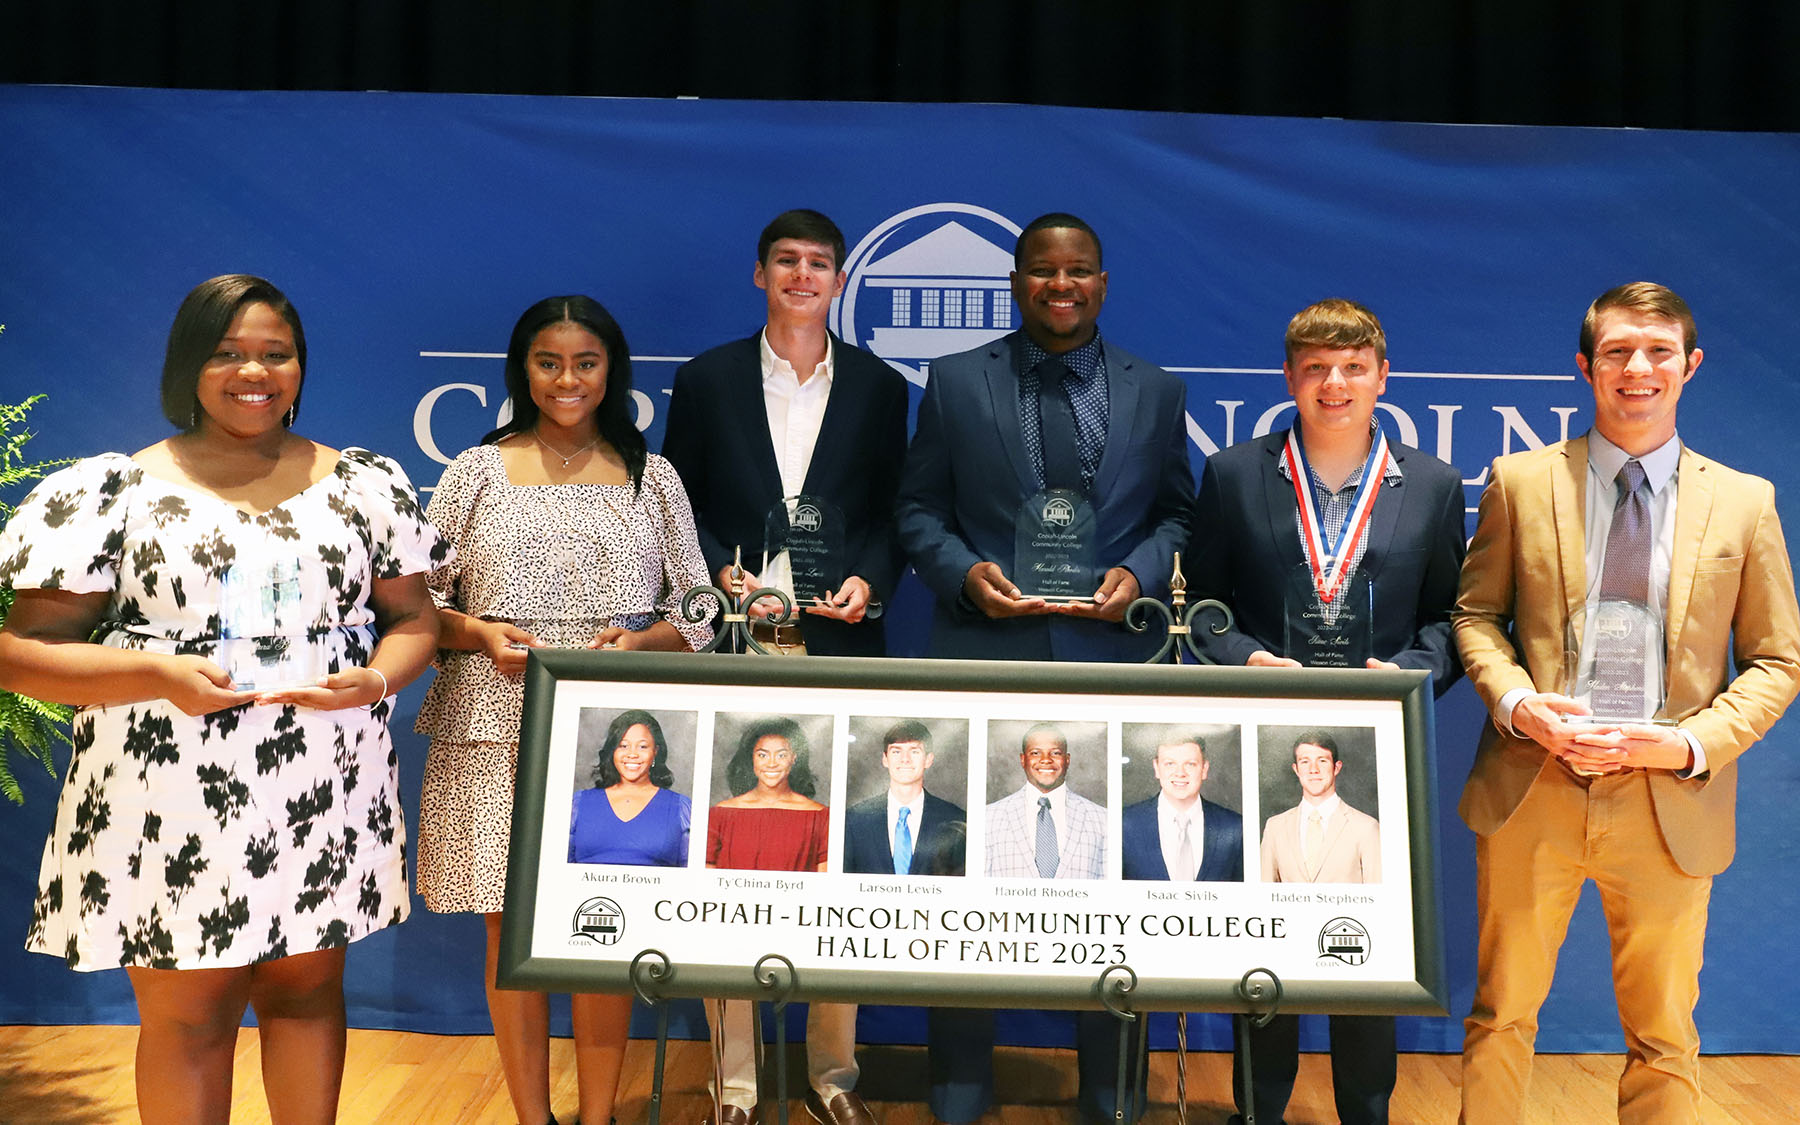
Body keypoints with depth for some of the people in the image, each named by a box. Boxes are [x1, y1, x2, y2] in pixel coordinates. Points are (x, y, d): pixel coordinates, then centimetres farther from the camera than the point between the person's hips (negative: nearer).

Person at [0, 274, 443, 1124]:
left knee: (307, 987, 14)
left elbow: (413, 618, 10)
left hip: (325, 796, 2)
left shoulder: (367, 483, 6)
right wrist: (158, 675, -19)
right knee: (188, 1016, 8)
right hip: (173, 804, -2)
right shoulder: (113, 491, -1)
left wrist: (376, 678, -12)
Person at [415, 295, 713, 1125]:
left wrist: (640, 641, -10)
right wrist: (480, 634, -11)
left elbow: (697, 611, 9)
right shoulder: (475, 472, 8)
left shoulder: (652, 478, 10)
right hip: (499, 731, 0)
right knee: (510, 923, 3)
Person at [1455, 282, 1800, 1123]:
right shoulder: (1521, 481, 1)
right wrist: (1515, 701, -13)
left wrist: (1694, 743, -12)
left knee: (1663, 1039, 15)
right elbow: (1475, 613, 5)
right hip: (1530, 796, 0)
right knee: (1501, 1016, 13)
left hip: (1671, 808, 1)